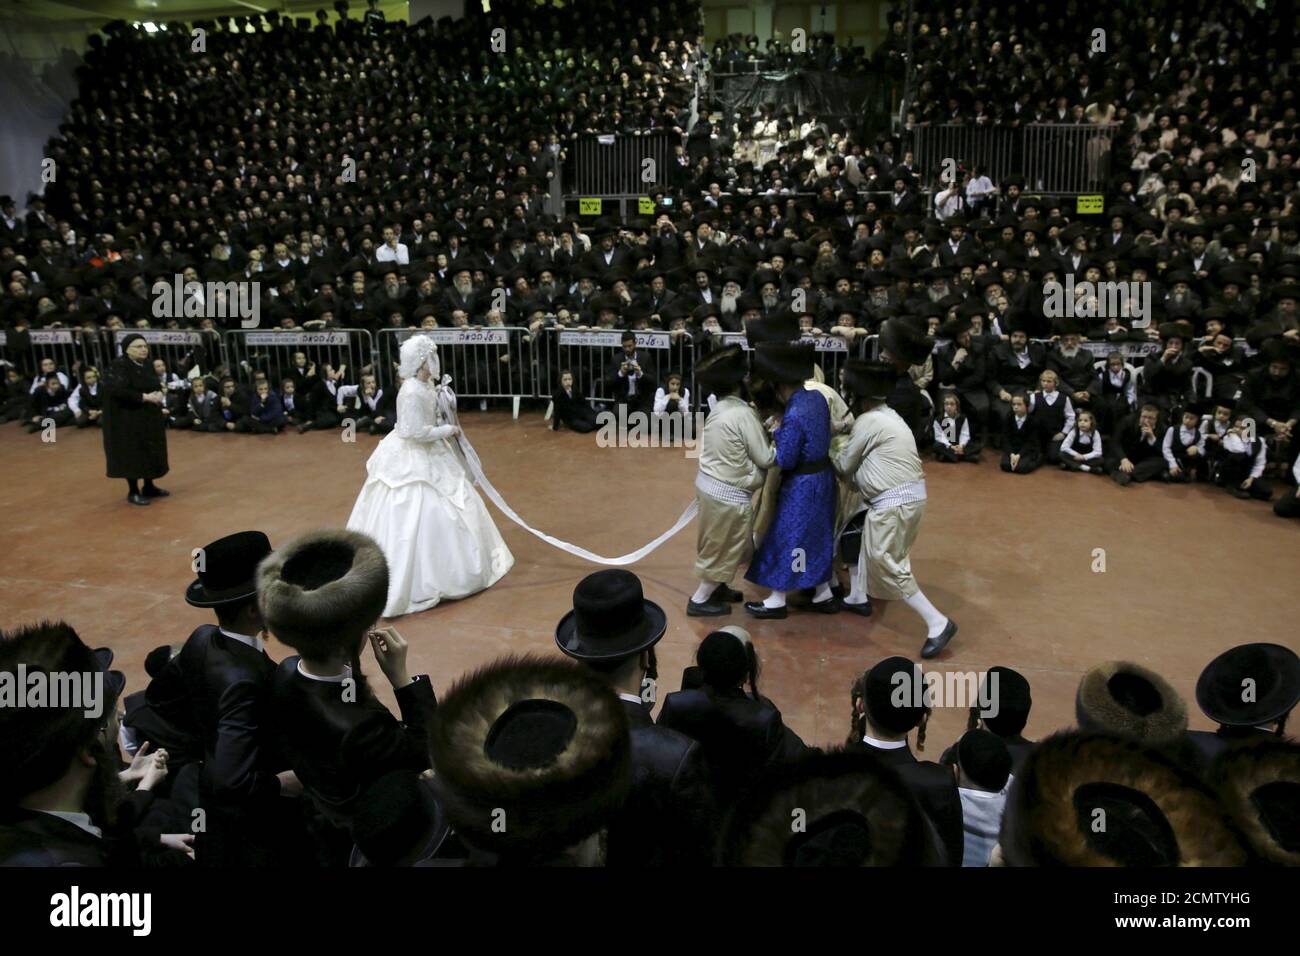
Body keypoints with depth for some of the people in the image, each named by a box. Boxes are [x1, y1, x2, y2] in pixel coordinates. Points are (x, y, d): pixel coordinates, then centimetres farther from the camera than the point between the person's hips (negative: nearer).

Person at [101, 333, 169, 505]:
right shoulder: (118, 366, -17)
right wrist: (144, 397, -28)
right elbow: (117, 390, -28)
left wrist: (158, 395, 1)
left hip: (149, 418, 8)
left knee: (151, 452, 13)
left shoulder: (147, 365, 7)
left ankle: (149, 487, 27)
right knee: (133, 454, -1)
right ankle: (133, 492, 10)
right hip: (128, 419, -8)